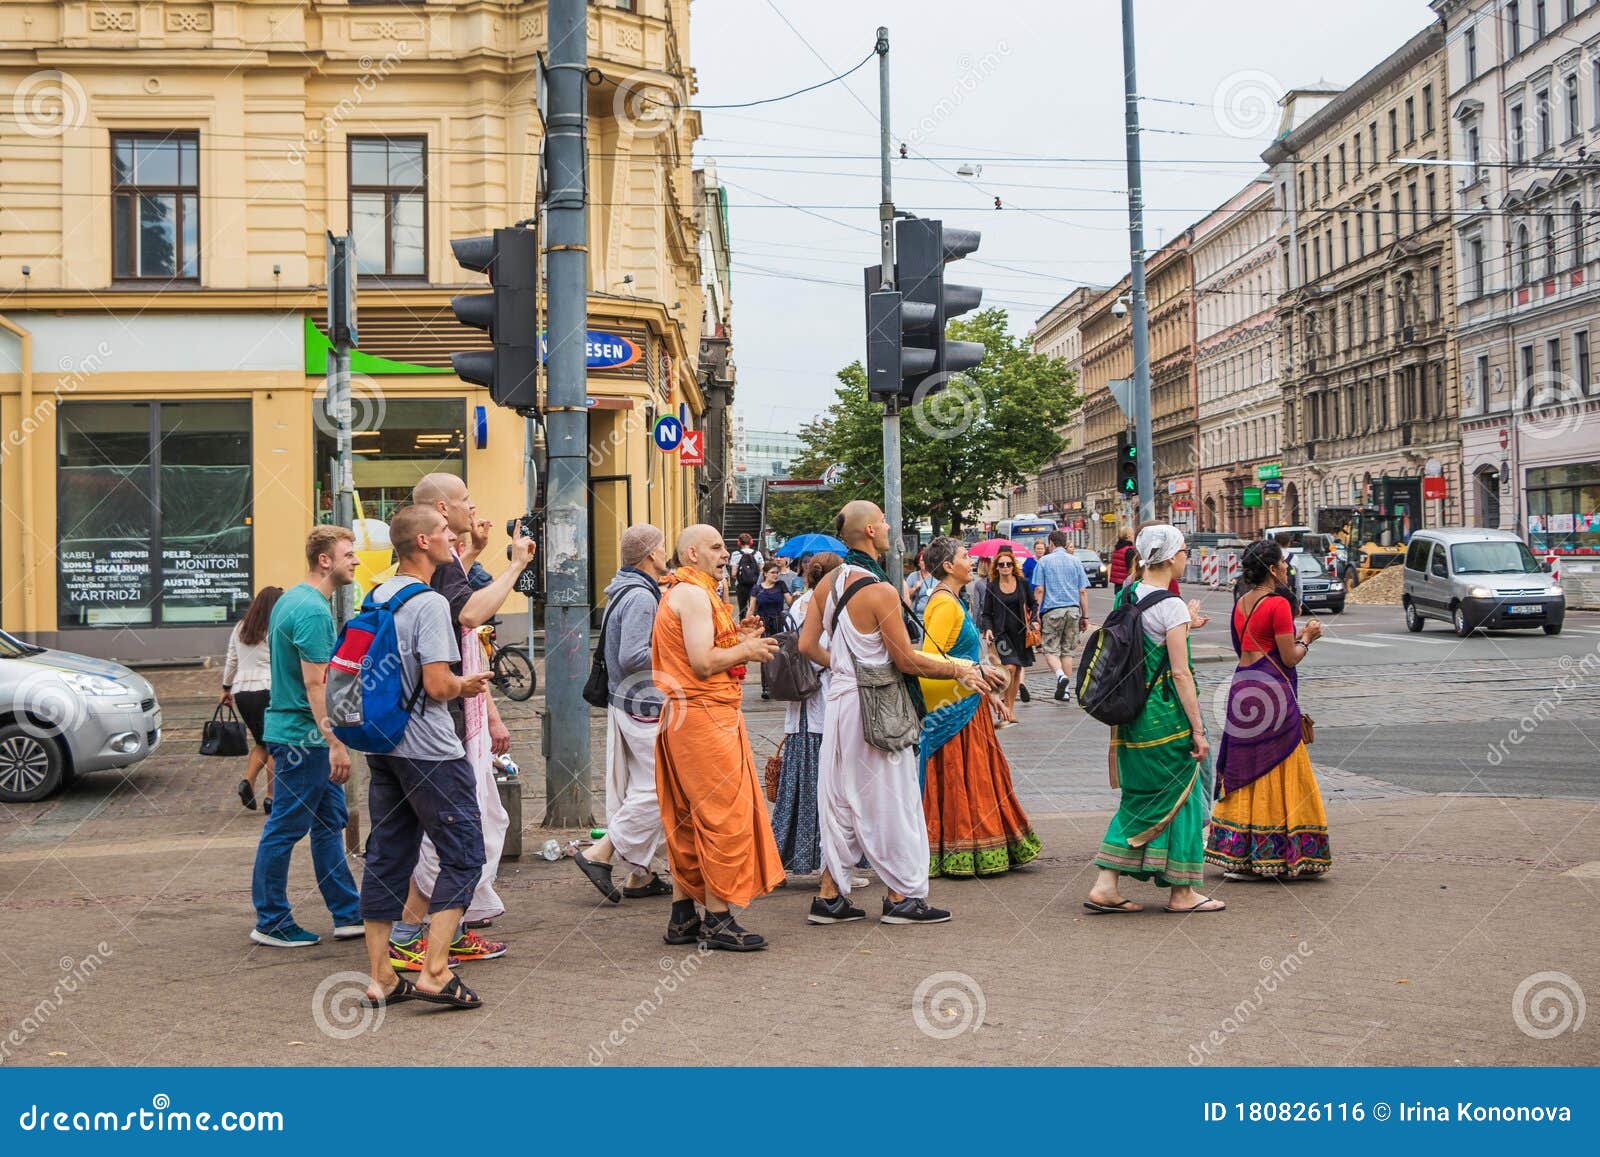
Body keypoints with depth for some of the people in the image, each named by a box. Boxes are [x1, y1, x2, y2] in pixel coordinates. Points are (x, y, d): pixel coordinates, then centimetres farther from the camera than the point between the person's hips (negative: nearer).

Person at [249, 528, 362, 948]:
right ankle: (271, 924, 10)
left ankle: (349, 914, 20)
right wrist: (336, 743, -21)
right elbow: (315, 683, -22)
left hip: (296, 729, 10)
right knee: (285, 828, 0)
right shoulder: (313, 610, -19)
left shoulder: (291, 599, 13)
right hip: (302, 736, -10)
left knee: (330, 822, 13)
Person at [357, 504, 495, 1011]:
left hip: (382, 744, 9)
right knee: (462, 855, -1)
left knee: (387, 857, 11)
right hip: (428, 750, -9)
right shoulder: (429, 603, -15)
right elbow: (437, 685, -22)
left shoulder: (376, 597, 12)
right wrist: (467, 684, -1)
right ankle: (435, 973, -7)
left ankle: (381, 978, 14)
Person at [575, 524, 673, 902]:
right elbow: (632, 657, -24)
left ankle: (640, 874, 17)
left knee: (638, 787, 12)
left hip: (621, 701, 10)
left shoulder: (623, 592, 13)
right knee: (658, 788, -5)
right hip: (645, 705, -10)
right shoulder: (641, 597, -18)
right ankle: (600, 853, -4)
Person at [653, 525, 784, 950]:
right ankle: (718, 920, -3)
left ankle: (683, 916, 18)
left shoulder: (677, 593, 20)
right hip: (705, 714, -11)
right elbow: (703, 663, -21)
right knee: (723, 816, -7)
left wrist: (734, 639, 12)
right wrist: (745, 650, -7)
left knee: (687, 819, 13)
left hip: (682, 715, 11)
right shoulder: (695, 594, -13)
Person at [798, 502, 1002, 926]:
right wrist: (960, 669, -5)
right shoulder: (881, 591, -18)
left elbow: (807, 645, 8)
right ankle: (902, 897, 9)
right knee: (889, 800, 2)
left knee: (840, 800, 12)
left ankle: (830, 896, 16)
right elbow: (906, 660, -15)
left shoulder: (829, 583, 5)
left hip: (839, 699, 8)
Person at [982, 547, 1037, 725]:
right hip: (1002, 632, -3)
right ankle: (1003, 707, -9)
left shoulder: (1022, 583, 4)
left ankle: (1010, 709, 14)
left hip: (1021, 632, 3)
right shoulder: (992, 587, 1)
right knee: (1009, 667, -18)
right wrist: (988, 629, -11)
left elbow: (1033, 604, 13)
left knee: (1017, 670, 5)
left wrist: (1033, 620, -3)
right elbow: (987, 613, 5)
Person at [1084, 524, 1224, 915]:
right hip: (1167, 717, -7)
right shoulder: (1171, 606, -16)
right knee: (1178, 797, 6)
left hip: (1131, 713, 7)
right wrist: (1198, 729, -13)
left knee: (1139, 799, 15)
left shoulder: (1125, 595, 7)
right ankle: (1181, 893, 15)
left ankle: (1105, 886, 10)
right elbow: (1180, 672, -17)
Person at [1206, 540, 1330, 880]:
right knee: (1278, 773, 0)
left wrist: (1295, 637, 21)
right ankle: (1276, 856, 5)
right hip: (1272, 692, -8)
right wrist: (1307, 638, 6)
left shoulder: (1241, 603, 11)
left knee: (1243, 773, 11)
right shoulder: (1277, 604, -13)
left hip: (1243, 688, 8)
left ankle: (1234, 854, 12)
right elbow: (1289, 658, -12)